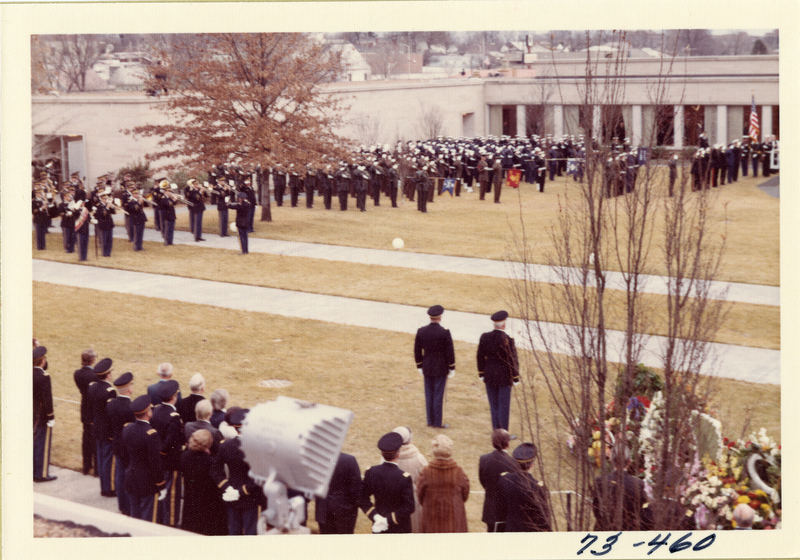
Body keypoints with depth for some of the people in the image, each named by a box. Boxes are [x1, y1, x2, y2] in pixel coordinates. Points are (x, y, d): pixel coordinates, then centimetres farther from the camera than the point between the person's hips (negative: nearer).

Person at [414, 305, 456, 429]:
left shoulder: (421, 331, -4)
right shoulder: (445, 333, -17)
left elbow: (417, 350, 2)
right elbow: (450, 352, -13)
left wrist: (419, 366, 13)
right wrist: (452, 368, -2)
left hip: (427, 368, 4)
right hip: (441, 369, -4)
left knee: (429, 394, 13)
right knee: (439, 395, 3)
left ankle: (430, 420, 19)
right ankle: (437, 422, 7)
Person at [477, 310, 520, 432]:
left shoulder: (485, 337, -6)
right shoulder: (508, 340, -19)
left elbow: (480, 357, 2)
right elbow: (513, 360, -13)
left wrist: (481, 374, 13)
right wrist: (515, 378, -2)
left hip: (489, 376, 4)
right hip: (504, 377, -4)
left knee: (493, 405, 14)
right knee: (504, 407, 5)